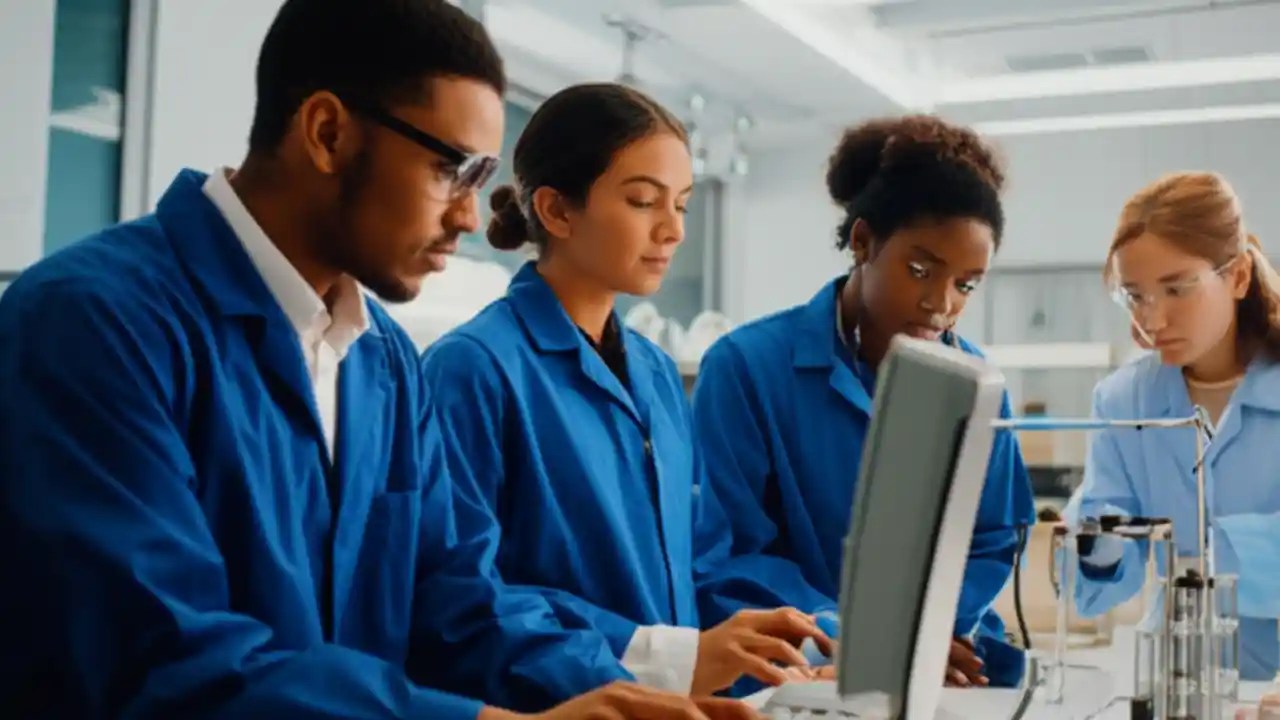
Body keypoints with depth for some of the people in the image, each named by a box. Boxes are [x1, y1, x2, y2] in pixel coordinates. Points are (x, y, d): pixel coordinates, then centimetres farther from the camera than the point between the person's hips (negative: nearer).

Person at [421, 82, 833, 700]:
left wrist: (807, 640, -3)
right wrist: (670, 657, -23)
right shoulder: (473, 367, -10)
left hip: (676, 701, 6)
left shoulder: (657, 373, 14)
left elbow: (699, 560, 14)